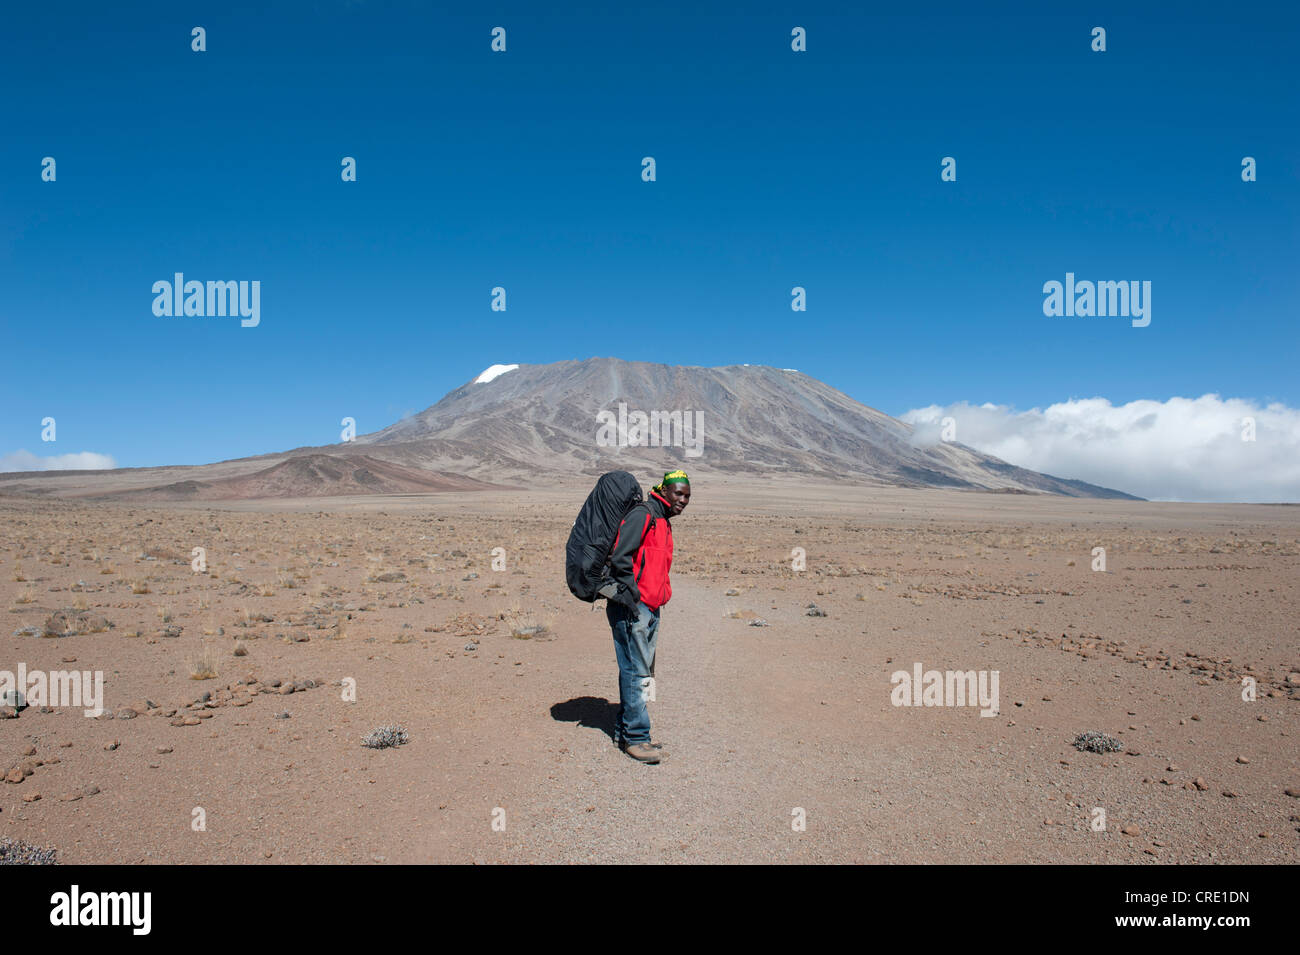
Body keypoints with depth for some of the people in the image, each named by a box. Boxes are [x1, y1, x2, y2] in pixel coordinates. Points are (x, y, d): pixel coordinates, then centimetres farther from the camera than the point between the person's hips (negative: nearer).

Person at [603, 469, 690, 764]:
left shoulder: (663, 522, 18)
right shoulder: (642, 514, -12)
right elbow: (619, 558, -20)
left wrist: (657, 602, 18)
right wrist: (633, 600, -19)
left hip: (650, 608, 10)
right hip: (632, 608, -10)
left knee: (641, 671, 15)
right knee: (635, 671, -5)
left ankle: (626, 730, 25)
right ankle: (635, 737, 3)